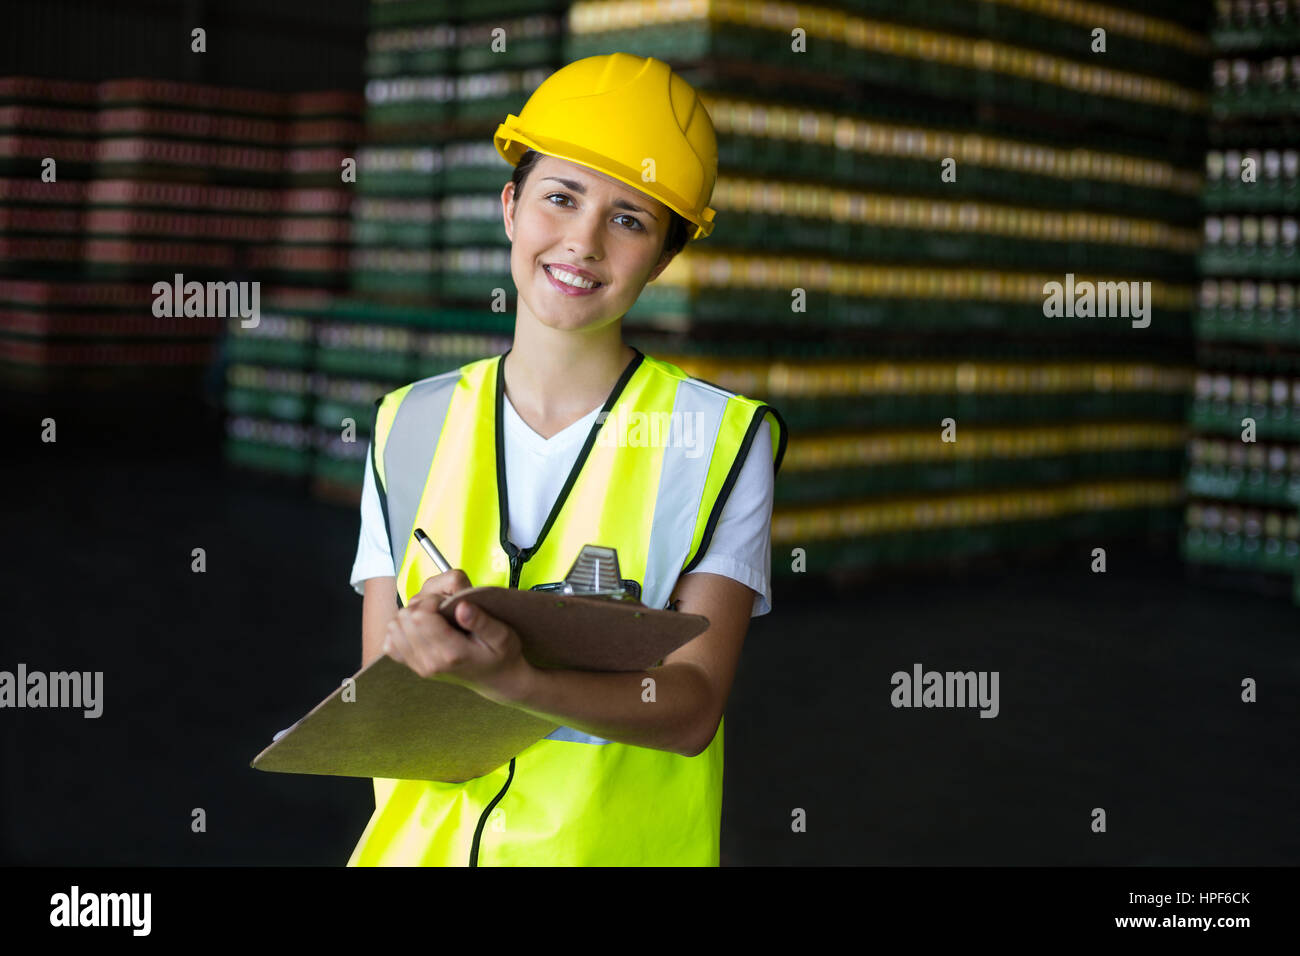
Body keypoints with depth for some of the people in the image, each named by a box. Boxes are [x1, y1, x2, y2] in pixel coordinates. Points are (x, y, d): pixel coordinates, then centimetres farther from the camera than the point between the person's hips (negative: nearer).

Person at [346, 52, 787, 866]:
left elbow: (693, 708, -10)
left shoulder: (720, 439, -3)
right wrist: (419, 647, -18)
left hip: (617, 842, -2)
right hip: (423, 836, 2)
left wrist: (505, 675, -24)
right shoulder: (411, 426, 6)